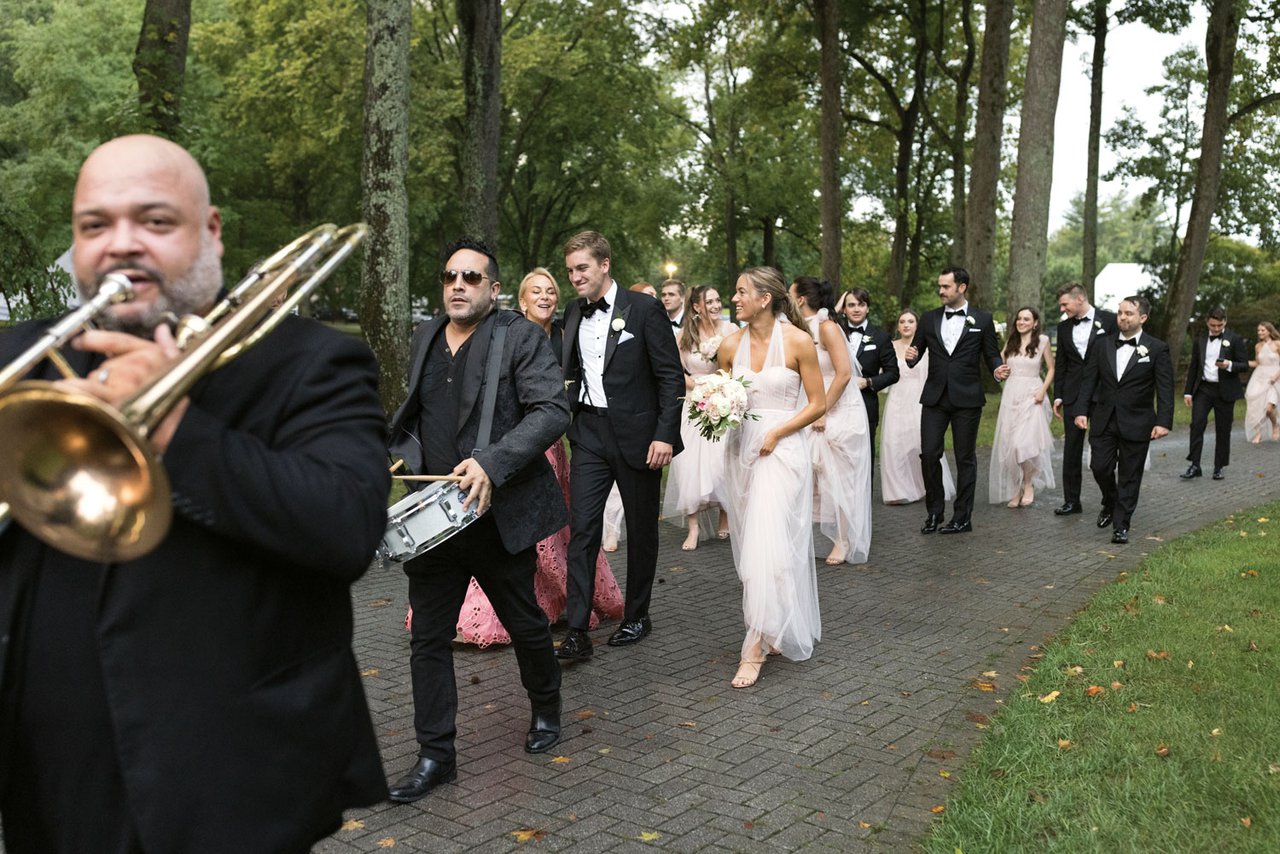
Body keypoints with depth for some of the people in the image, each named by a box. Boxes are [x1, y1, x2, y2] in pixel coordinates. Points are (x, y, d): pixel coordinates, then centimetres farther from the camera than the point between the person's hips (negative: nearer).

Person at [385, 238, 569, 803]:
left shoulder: (521, 338, -8)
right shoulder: (425, 338, 10)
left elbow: (552, 410, -18)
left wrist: (492, 463, -29)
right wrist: (399, 456, 4)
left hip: (500, 515, -4)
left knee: (525, 624, 15)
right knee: (428, 639, 6)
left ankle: (545, 707, 42)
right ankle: (435, 755, 19)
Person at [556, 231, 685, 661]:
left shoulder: (644, 309, -8)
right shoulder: (574, 313, 8)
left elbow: (672, 376, -9)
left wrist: (665, 434, -16)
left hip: (636, 434, -4)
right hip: (589, 434, 4)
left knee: (641, 528, 10)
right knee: (582, 529, -4)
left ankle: (637, 616, 26)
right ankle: (577, 633, -3)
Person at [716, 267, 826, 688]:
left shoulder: (797, 340, -9)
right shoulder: (731, 345, 4)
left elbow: (818, 403, -5)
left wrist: (775, 434, -13)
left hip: (783, 448, -5)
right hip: (740, 448, 5)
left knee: (769, 545, -12)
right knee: (751, 544, 10)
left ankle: (755, 648, -7)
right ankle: (773, 630, 28)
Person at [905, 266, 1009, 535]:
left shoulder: (982, 320, 2)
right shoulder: (929, 319, 8)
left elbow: (992, 354, 6)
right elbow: (916, 351, 11)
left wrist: (997, 369, -15)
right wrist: (911, 356, -12)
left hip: (967, 399, -2)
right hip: (934, 398, 2)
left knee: (965, 458, 4)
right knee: (929, 454, -3)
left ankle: (962, 518, 13)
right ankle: (934, 512, 13)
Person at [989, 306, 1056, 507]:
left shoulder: (1042, 341, 1)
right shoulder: (1011, 342, 11)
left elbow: (1051, 369, 5)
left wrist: (1043, 390, -7)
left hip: (1031, 396, -4)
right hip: (1010, 395, 4)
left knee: (1025, 442, -16)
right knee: (1008, 444, 1)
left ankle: (1029, 485, 4)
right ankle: (1016, 490, 13)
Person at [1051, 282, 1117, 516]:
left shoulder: (1109, 320, -4)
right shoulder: (1064, 327, 9)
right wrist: (1058, 395, 7)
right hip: (1073, 396, 4)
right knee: (1071, 450, 5)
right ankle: (1071, 501, 11)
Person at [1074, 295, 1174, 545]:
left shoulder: (1157, 349, -3)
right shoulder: (1103, 346, 6)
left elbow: (1165, 389, -7)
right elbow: (1089, 381, 7)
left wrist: (1163, 422, -15)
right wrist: (1081, 411, -3)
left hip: (1136, 424, -3)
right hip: (1104, 420, 3)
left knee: (1129, 476, 3)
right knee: (1100, 467, 0)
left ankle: (1121, 525, 13)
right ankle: (1110, 505, 30)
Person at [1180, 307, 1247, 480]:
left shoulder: (1235, 340, 0)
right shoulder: (1199, 341, 10)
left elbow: (1245, 365, -1)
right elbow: (1193, 367, 14)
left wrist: (1229, 365, -22)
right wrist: (1188, 391, 9)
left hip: (1224, 390, -2)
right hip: (1203, 388, 2)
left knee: (1223, 430, 3)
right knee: (1197, 424, -11)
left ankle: (1219, 467, 13)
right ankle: (1194, 466, -10)